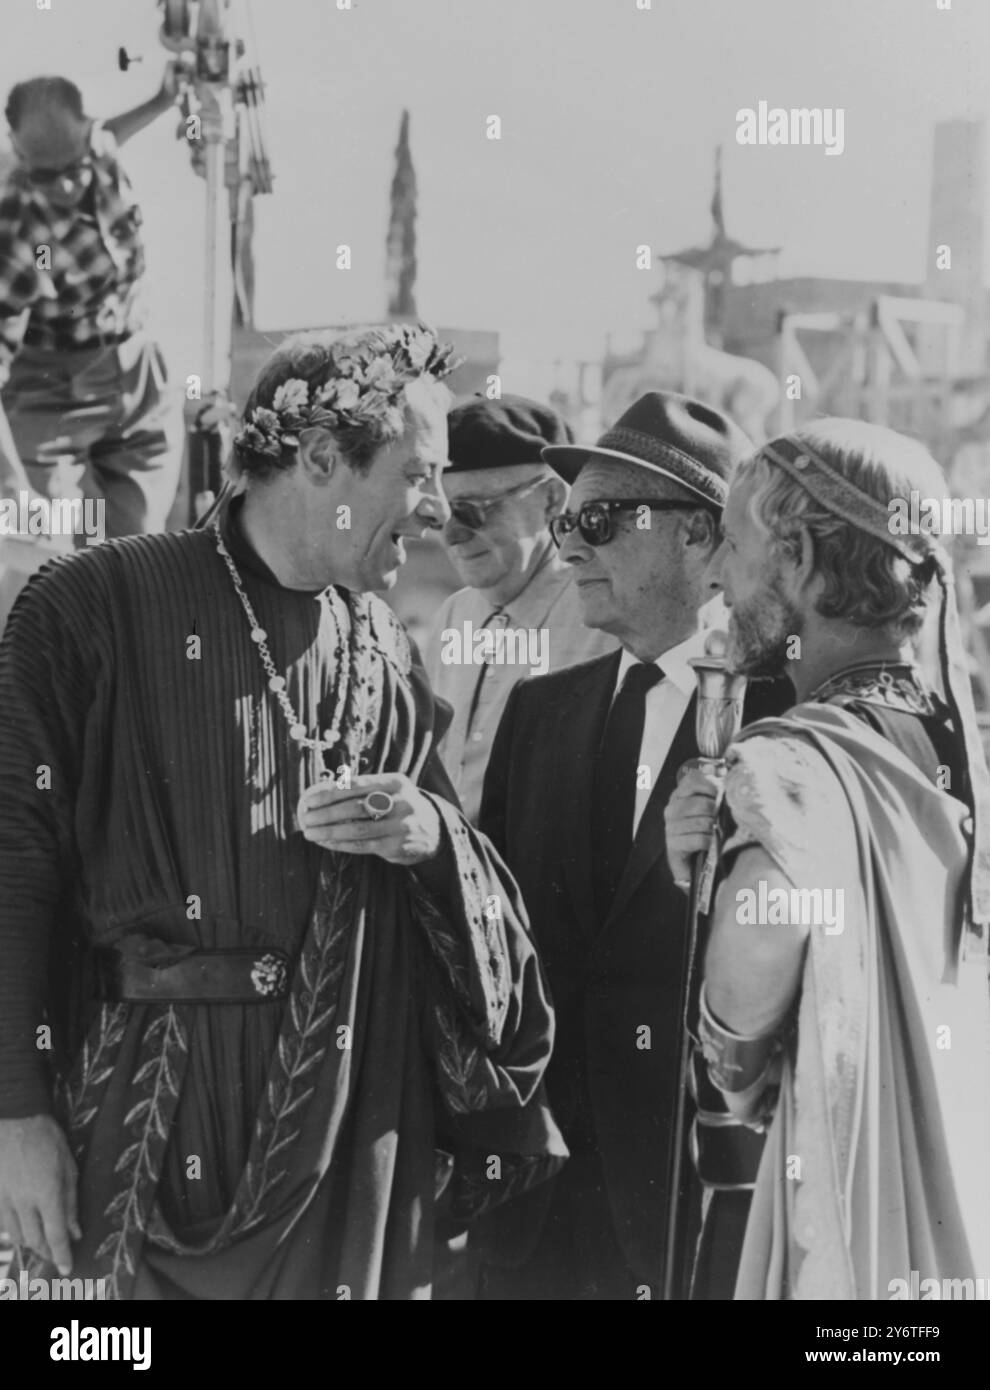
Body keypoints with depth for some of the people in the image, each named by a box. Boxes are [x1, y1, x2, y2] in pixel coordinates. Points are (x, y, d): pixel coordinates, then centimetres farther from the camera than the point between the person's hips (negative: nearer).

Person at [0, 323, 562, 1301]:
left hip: (364, 1104, 5)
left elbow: (452, 884, 17)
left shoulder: (384, 650, 11)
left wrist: (434, 836, -7)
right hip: (170, 1104, -4)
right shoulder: (94, 607, -6)